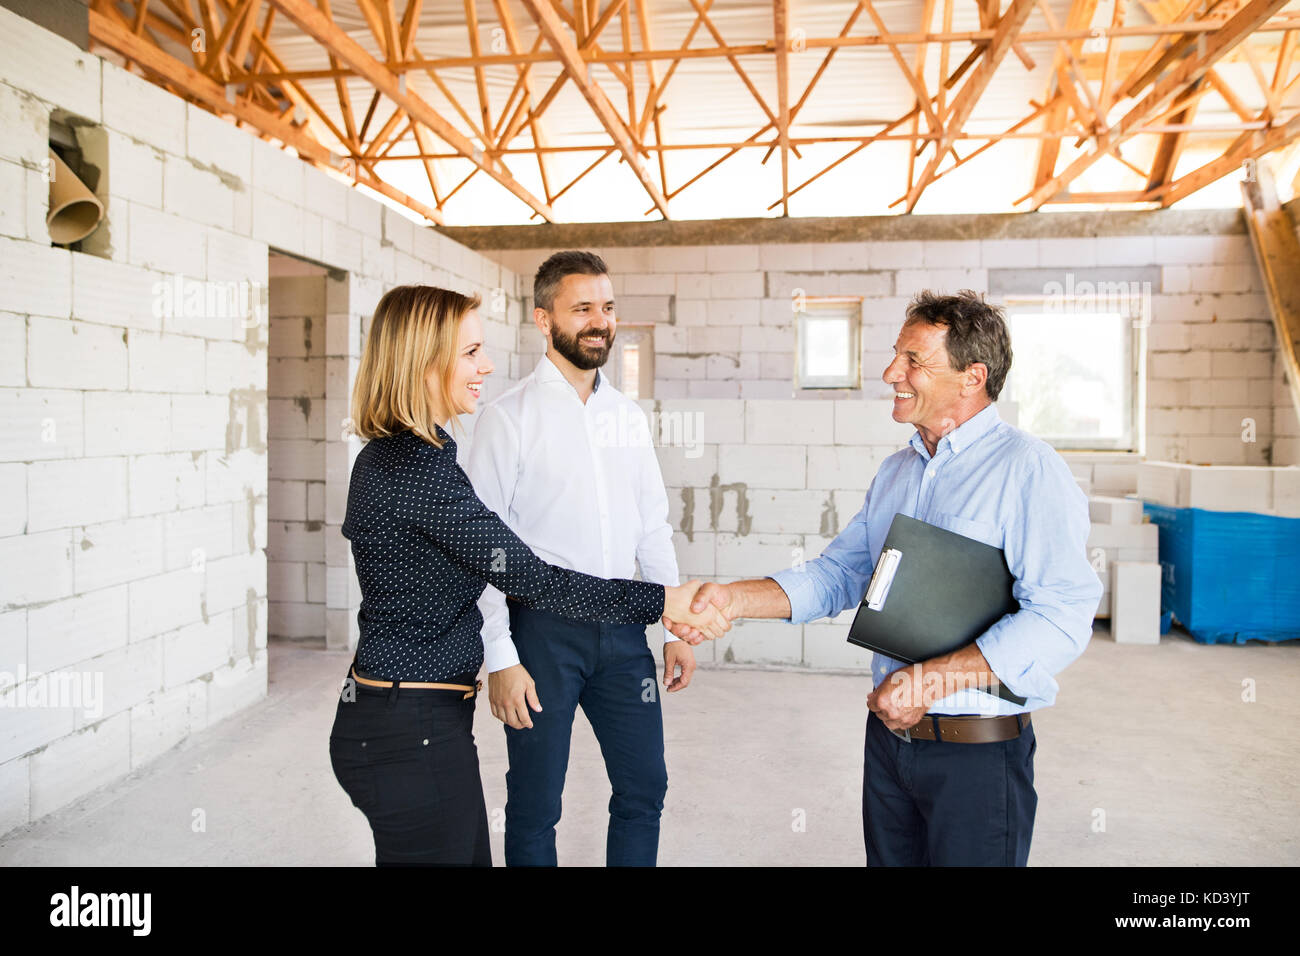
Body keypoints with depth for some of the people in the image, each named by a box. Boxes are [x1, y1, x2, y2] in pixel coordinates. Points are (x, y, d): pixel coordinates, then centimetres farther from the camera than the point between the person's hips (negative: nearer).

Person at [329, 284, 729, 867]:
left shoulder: (386, 456, 9)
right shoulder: (418, 466, -22)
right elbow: (527, 578, -23)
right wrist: (664, 601, -20)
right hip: (413, 730, -10)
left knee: (471, 854, 19)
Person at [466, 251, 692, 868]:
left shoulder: (629, 416, 9)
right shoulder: (509, 417, -7)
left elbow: (653, 528, 13)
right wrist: (500, 658, -13)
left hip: (622, 624, 5)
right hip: (543, 627, -5)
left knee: (644, 790, 14)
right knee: (535, 807, 9)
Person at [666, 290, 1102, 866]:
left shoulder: (1028, 469, -15)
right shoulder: (895, 472, 10)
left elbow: (1061, 617, -23)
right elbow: (836, 575, 10)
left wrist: (932, 680, -25)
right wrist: (734, 598, -3)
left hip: (978, 752, -7)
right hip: (888, 733, 7)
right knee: (890, 860, 20)